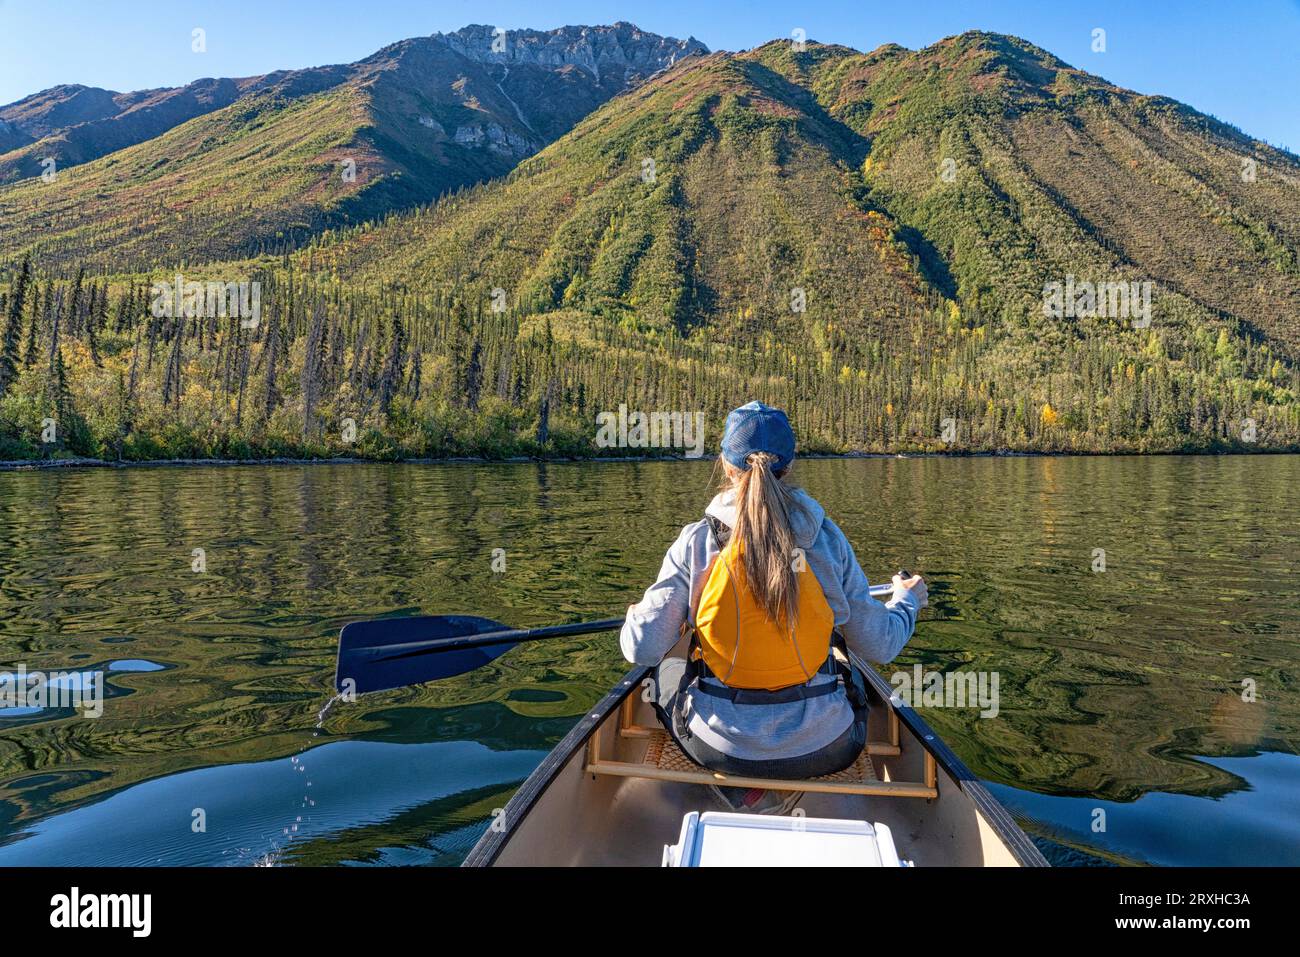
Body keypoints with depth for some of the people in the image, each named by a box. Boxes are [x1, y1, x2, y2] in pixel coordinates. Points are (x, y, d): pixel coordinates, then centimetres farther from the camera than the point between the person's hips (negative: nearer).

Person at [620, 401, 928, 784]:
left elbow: (642, 649, -11)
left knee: (665, 672, 31)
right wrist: (907, 600, 21)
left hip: (721, 746, -1)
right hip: (823, 749, 2)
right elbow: (879, 646, -1)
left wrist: (635, 616, 14)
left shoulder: (697, 542, -12)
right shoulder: (827, 537, -8)